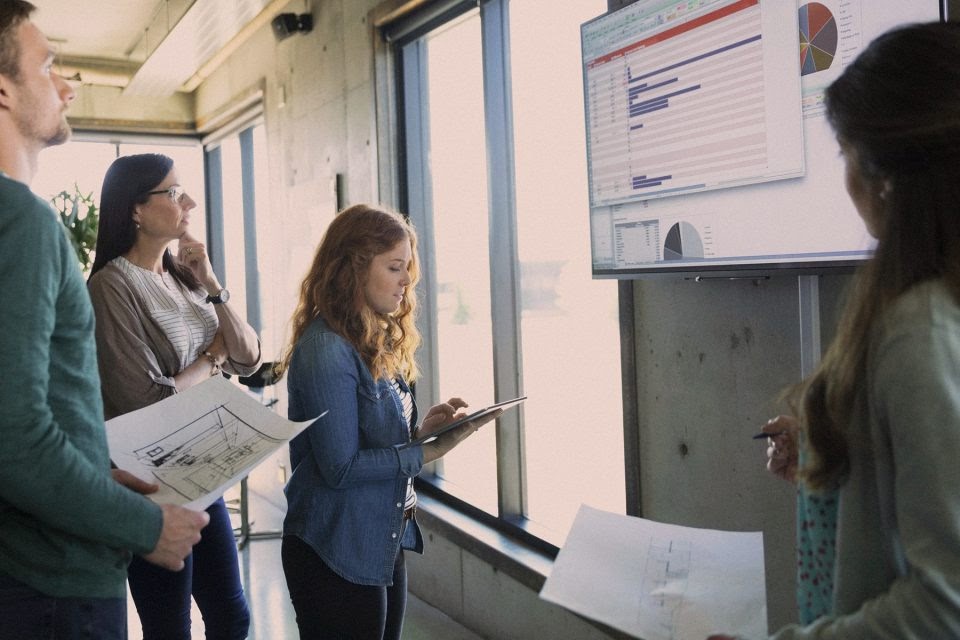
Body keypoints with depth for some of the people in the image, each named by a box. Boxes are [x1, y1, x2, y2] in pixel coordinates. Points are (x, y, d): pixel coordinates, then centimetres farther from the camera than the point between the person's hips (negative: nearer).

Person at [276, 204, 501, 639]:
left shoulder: (375, 342, 8)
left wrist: (421, 428, -4)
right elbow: (341, 468, -21)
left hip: (384, 545, 9)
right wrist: (429, 452, -19)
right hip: (337, 556, -9)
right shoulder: (326, 350, -20)